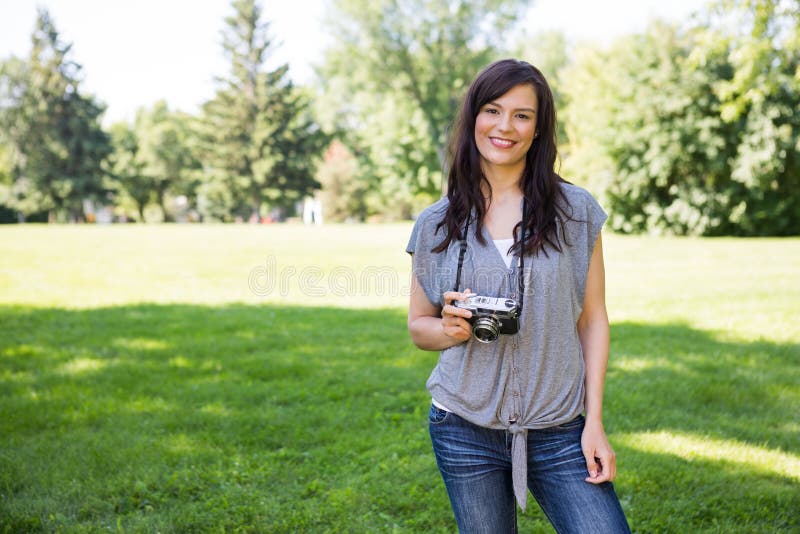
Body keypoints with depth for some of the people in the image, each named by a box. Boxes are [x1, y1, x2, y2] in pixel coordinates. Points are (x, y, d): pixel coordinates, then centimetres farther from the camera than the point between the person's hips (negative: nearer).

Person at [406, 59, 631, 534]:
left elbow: (593, 320, 2)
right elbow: (418, 326, 10)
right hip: (466, 431, 1)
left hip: (560, 432, 0)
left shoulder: (577, 211, 0)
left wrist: (594, 422, -4)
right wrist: (451, 329, -13)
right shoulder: (436, 225, 2)